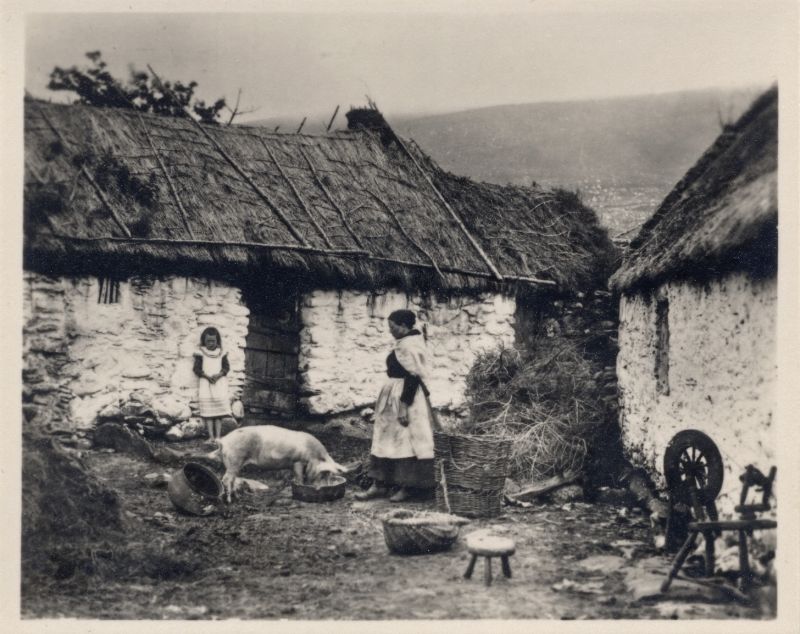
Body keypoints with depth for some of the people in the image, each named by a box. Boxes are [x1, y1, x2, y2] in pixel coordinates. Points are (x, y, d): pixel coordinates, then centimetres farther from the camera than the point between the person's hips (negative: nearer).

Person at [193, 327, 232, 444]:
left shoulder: (221, 353, 7)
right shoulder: (200, 353, 3)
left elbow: (226, 367, 7)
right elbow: (197, 368, 0)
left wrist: (218, 375, -12)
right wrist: (207, 376, -15)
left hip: (219, 383, 1)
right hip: (205, 383, -1)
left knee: (219, 408, -6)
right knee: (207, 409, -7)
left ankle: (218, 436, -6)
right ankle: (211, 436, -7)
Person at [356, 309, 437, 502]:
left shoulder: (407, 346, -19)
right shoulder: (411, 340, 11)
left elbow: (412, 377, -23)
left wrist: (403, 406, -23)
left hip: (403, 396, -11)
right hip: (397, 395, 11)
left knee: (405, 440, -2)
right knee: (387, 439, 11)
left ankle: (409, 486, 8)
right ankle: (380, 485, 16)